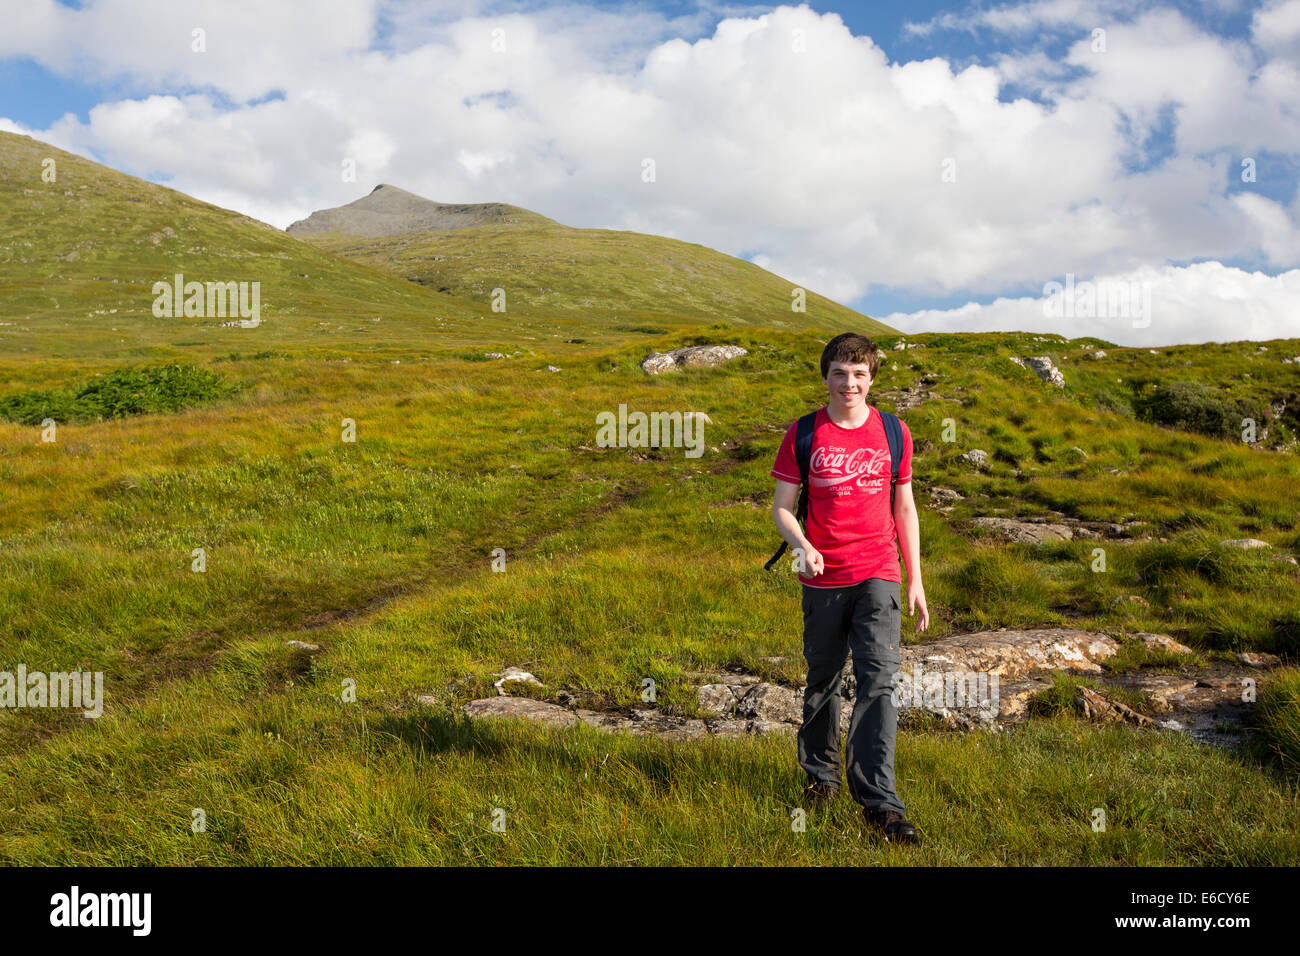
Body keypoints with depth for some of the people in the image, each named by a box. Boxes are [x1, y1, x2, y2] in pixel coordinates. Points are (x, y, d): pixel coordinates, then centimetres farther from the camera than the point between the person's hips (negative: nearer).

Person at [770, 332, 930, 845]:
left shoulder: (893, 432, 4)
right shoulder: (803, 433, -1)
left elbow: (904, 508, 10)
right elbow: (782, 506, 0)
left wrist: (916, 580, 8)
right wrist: (802, 546, -21)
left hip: (878, 575, 0)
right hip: (823, 578, 0)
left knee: (879, 677, -11)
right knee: (823, 680, 12)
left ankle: (878, 799, -7)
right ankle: (820, 772, 33)